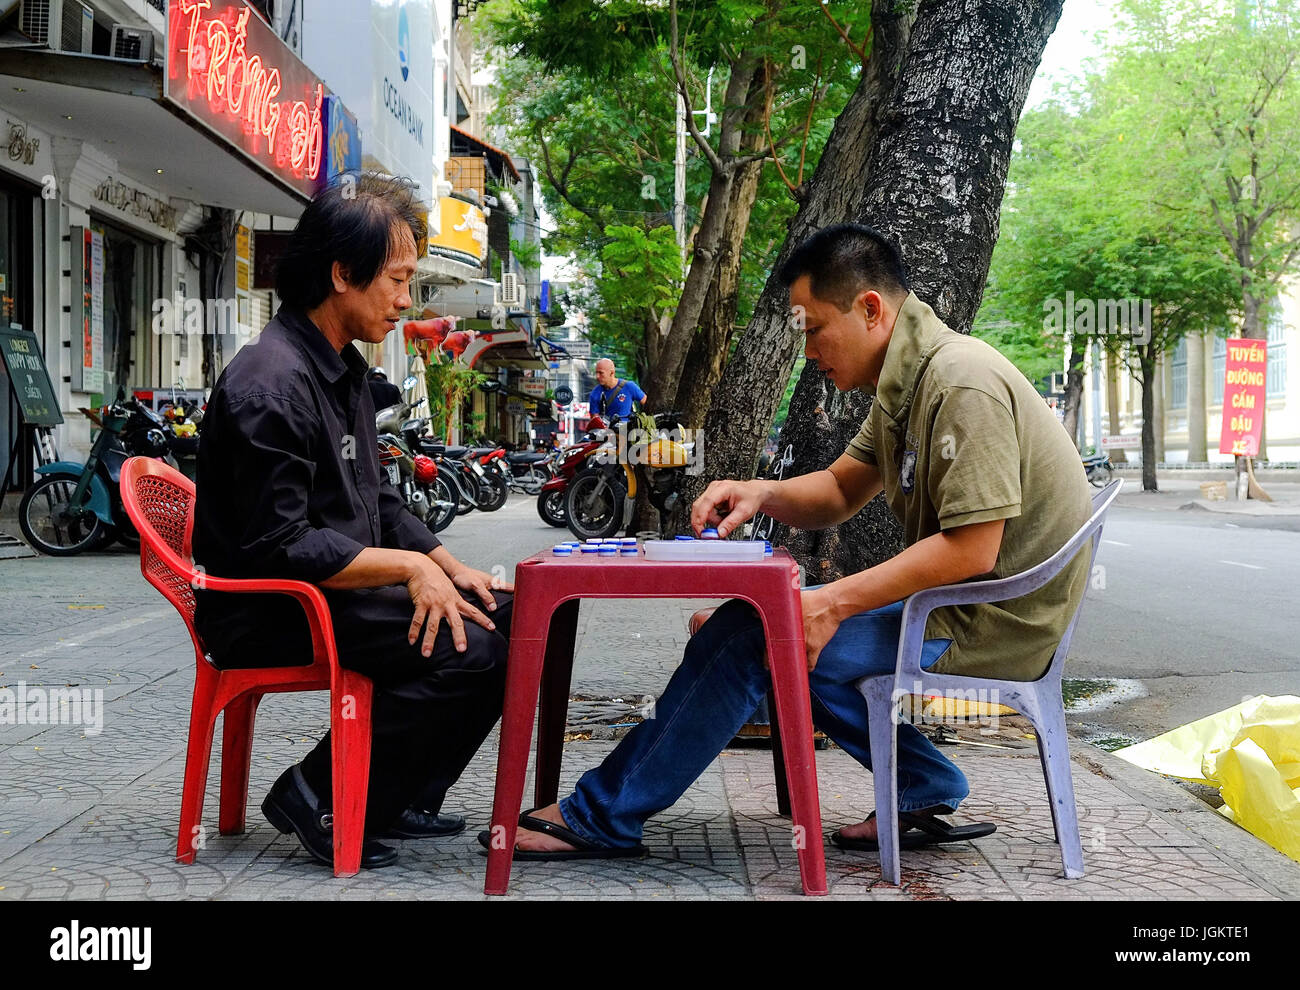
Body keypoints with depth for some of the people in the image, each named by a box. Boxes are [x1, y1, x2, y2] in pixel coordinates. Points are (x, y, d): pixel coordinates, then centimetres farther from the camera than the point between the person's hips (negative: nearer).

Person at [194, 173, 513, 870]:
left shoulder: (343, 368, 14)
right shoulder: (272, 383, -20)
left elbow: (376, 501, 20)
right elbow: (278, 546, -24)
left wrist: (446, 565, 5)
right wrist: (409, 566, -21)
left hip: (343, 585, 10)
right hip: (271, 613, -10)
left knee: (509, 616, 3)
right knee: (464, 648, -25)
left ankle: (402, 799, 8)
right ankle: (318, 799, -11)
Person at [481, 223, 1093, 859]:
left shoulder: (962, 382, -21)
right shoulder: (904, 382, 11)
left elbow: (972, 550, -26)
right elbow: (840, 491, 17)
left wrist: (833, 603, -24)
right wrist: (761, 494, -4)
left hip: (991, 623, -10)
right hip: (959, 604, 10)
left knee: (748, 639, -14)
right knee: (782, 633, 13)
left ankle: (600, 818, -3)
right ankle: (926, 790, 8)